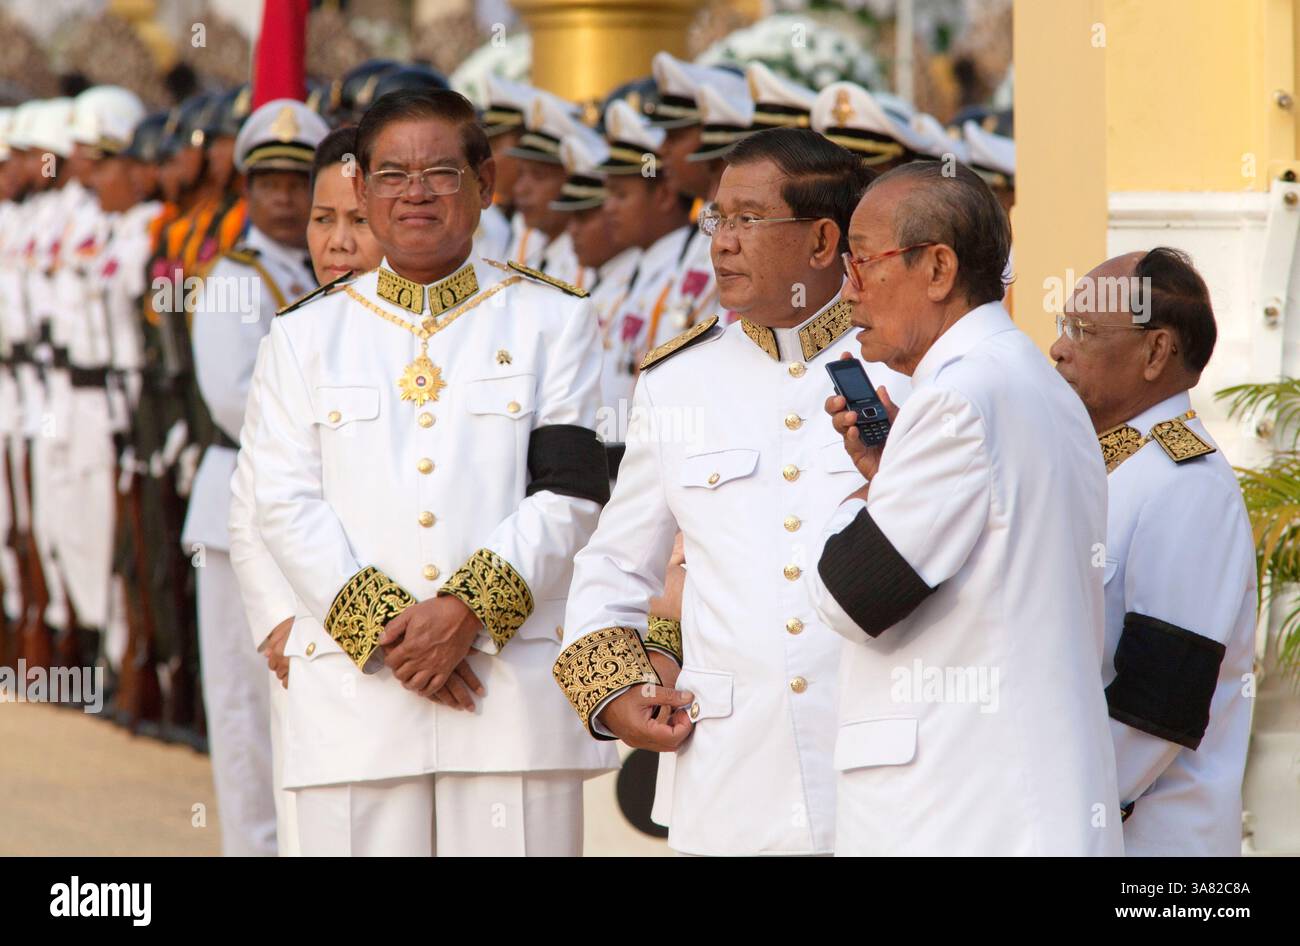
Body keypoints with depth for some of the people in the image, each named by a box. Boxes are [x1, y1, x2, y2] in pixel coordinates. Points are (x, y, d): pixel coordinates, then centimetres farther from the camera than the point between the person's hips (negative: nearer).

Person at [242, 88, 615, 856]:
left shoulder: (553, 319, 11)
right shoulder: (307, 334, 15)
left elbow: (571, 492, 1)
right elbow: (286, 503, 5)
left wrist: (469, 610, -12)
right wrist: (383, 626, -9)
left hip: (517, 682, -1)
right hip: (353, 694, 1)